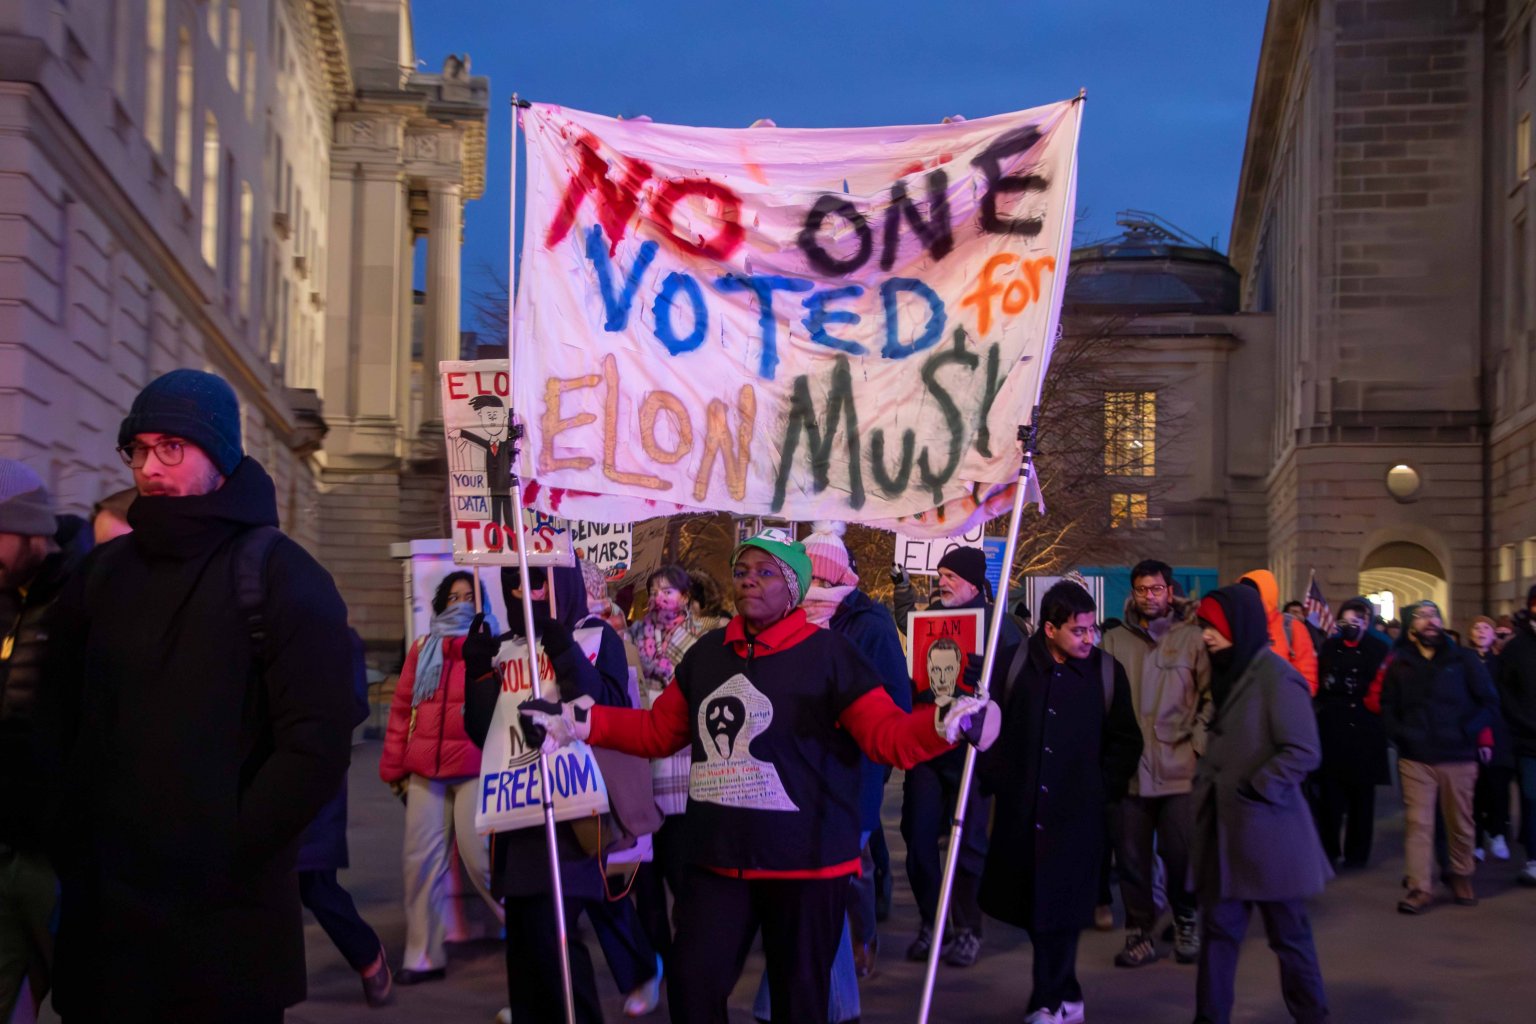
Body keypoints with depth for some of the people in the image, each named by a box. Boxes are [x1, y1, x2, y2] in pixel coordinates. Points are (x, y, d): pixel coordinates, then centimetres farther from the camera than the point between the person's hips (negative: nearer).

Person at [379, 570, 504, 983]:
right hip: (425, 771, 4)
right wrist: (394, 766, 10)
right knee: (420, 860, 2)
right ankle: (425, 955, 12)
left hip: (477, 767, -4)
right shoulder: (422, 648, 14)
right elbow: (402, 708, 14)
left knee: (481, 857, -9)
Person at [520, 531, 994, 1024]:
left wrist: (945, 723, -32)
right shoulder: (707, 653, 9)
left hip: (806, 859, -5)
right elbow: (657, 731, 18)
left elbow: (888, 732, -13)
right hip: (717, 859, 5)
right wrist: (581, 722, 8)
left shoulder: (828, 651, -8)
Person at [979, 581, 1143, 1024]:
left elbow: (1126, 740, 7)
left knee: (1059, 908, 0)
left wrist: (1104, 788, 0)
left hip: (1076, 814, -1)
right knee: (1031, 904, 8)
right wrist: (995, 777, -1)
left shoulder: (1107, 671, -2)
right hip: (1020, 810, 1)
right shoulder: (1015, 663, -3)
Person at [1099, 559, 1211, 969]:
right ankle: (1140, 932, 17)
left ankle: (1186, 922, 23)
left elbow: (1211, 696, 2)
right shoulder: (1114, 639, 8)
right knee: (1132, 855, 5)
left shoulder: (1192, 638, 2)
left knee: (1180, 851, 0)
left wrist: (1197, 744, -6)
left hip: (1178, 767, -2)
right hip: (1129, 767, 2)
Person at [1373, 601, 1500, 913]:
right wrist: (1399, 734, -6)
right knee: (1417, 823, -6)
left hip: (1458, 758, 0)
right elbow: (1385, 707, 12)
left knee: (1460, 823, 7)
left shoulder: (1463, 659, 5)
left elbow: (1489, 702, 4)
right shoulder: (1399, 665, 9)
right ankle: (1420, 889, -5)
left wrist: (1467, 732, -10)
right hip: (1415, 759, 0)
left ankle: (1462, 877, 26)